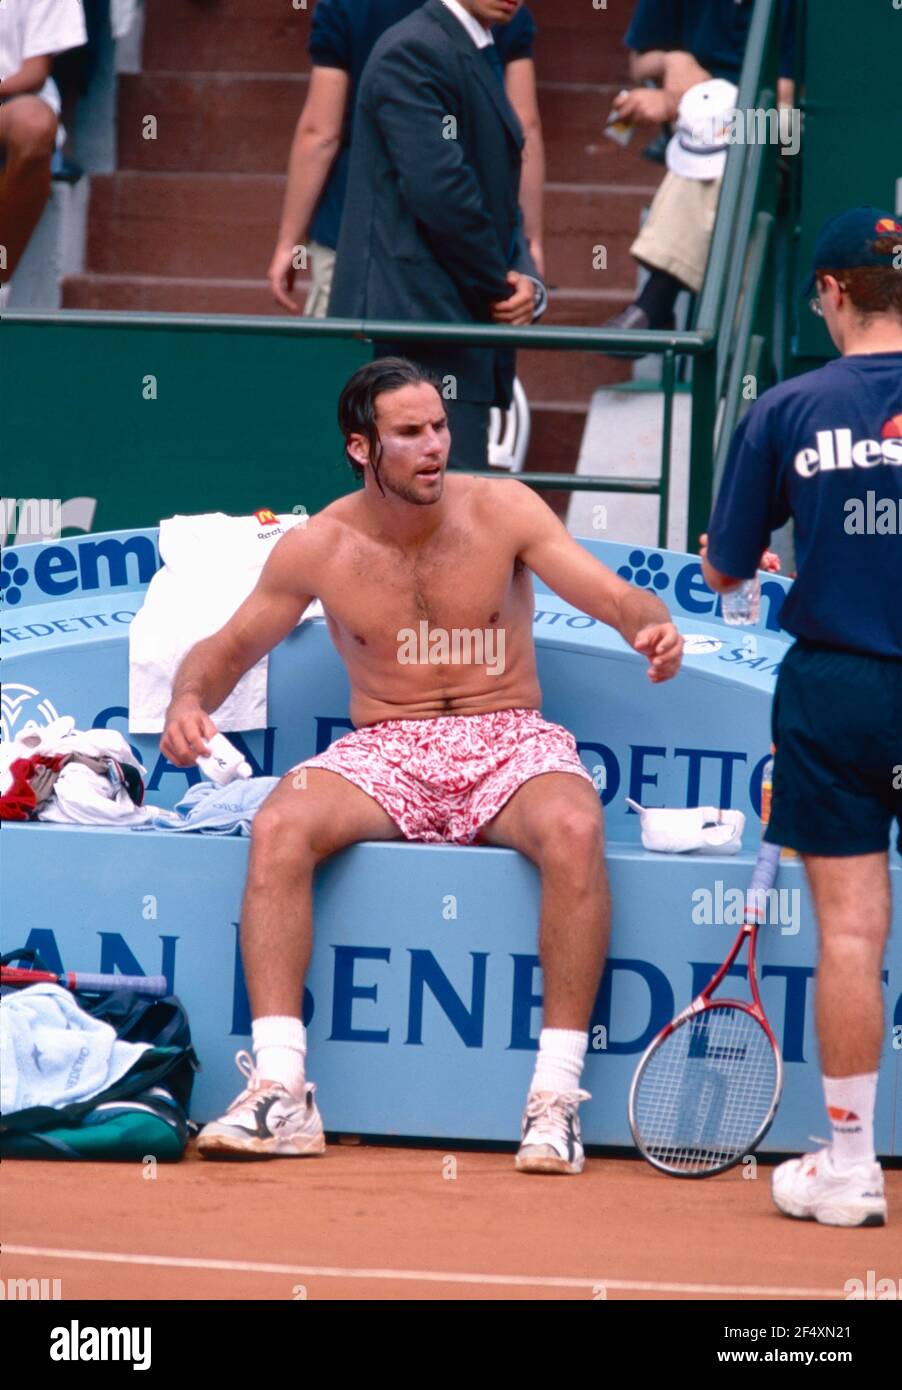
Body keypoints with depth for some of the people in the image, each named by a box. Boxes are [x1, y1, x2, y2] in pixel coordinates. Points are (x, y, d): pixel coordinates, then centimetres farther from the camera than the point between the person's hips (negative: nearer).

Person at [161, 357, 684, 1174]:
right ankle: (279, 1092, -31)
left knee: (574, 829, -36)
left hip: (510, 743, -1)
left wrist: (651, 625, -32)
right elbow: (229, 647, 13)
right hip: (385, 752, 1)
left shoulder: (502, 511, -2)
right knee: (279, 826, -30)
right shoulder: (319, 548, 1)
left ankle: (557, 1095, -31)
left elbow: (617, 597, -7)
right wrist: (190, 698, -11)